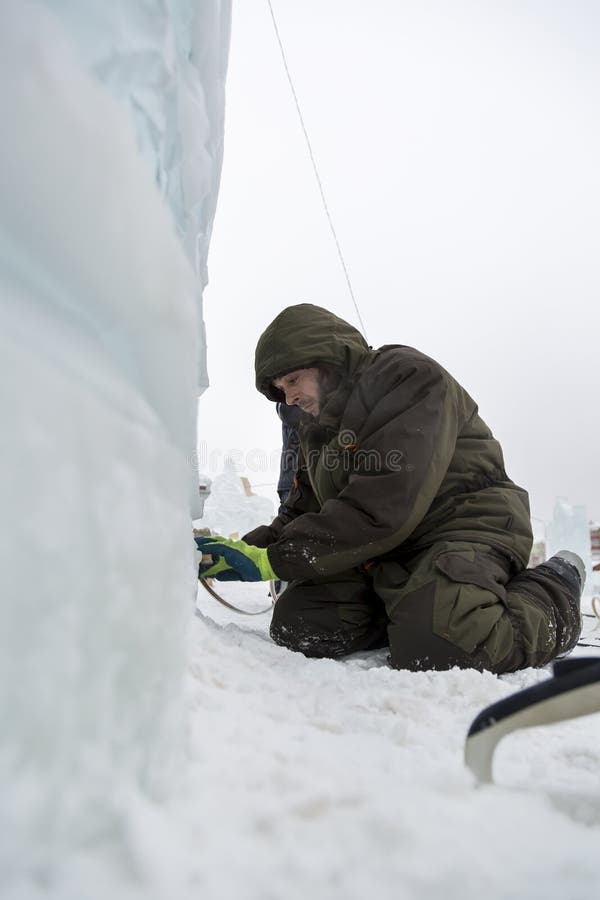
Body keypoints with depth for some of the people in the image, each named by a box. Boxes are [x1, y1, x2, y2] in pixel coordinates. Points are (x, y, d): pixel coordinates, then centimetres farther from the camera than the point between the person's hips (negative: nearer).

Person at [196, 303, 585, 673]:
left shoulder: (407, 376, -14)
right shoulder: (317, 429, 16)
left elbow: (383, 508, -25)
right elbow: (300, 515, 16)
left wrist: (274, 560, -24)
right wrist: (244, 549, -6)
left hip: (465, 531, -7)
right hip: (385, 554, 8)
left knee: (432, 648, -32)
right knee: (297, 627, -10)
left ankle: (556, 596, -2)